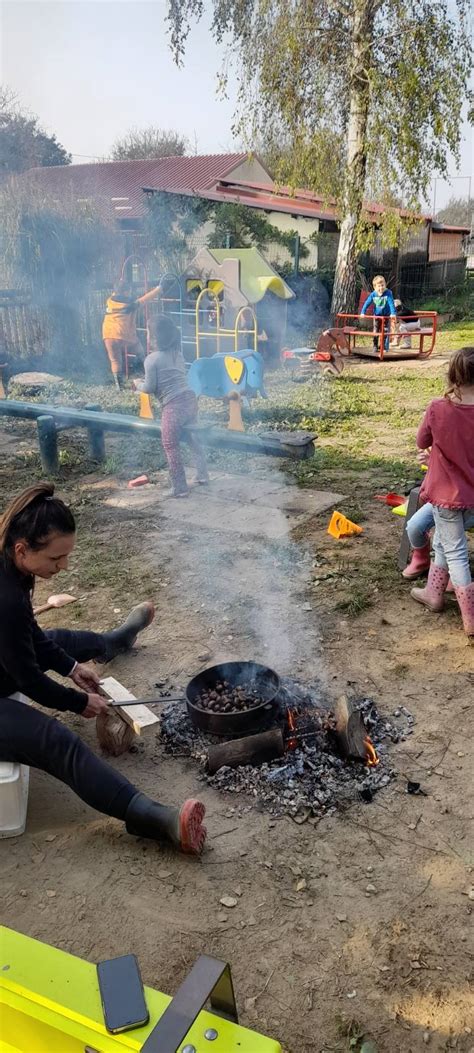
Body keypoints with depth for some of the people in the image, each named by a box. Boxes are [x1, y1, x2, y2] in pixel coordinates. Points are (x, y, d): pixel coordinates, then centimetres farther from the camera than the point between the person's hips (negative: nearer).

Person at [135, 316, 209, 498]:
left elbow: (150, 388, -5)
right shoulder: (178, 355, 15)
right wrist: (146, 382, 31)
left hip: (174, 406, -7)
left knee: (171, 447, 4)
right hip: (190, 399, 7)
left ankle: (180, 489, 6)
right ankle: (203, 475, 35)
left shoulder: (152, 359, -7)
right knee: (193, 439, 24)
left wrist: (138, 384, 17)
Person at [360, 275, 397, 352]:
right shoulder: (373, 294, -10)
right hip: (377, 316, 3)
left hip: (386, 316, -3)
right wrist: (363, 313, -10)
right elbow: (367, 303, -5)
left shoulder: (388, 293, -18)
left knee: (386, 332, -1)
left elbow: (391, 304, -25)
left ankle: (385, 347, 6)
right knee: (376, 332, 5)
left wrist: (393, 313, -35)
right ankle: (375, 347, 14)